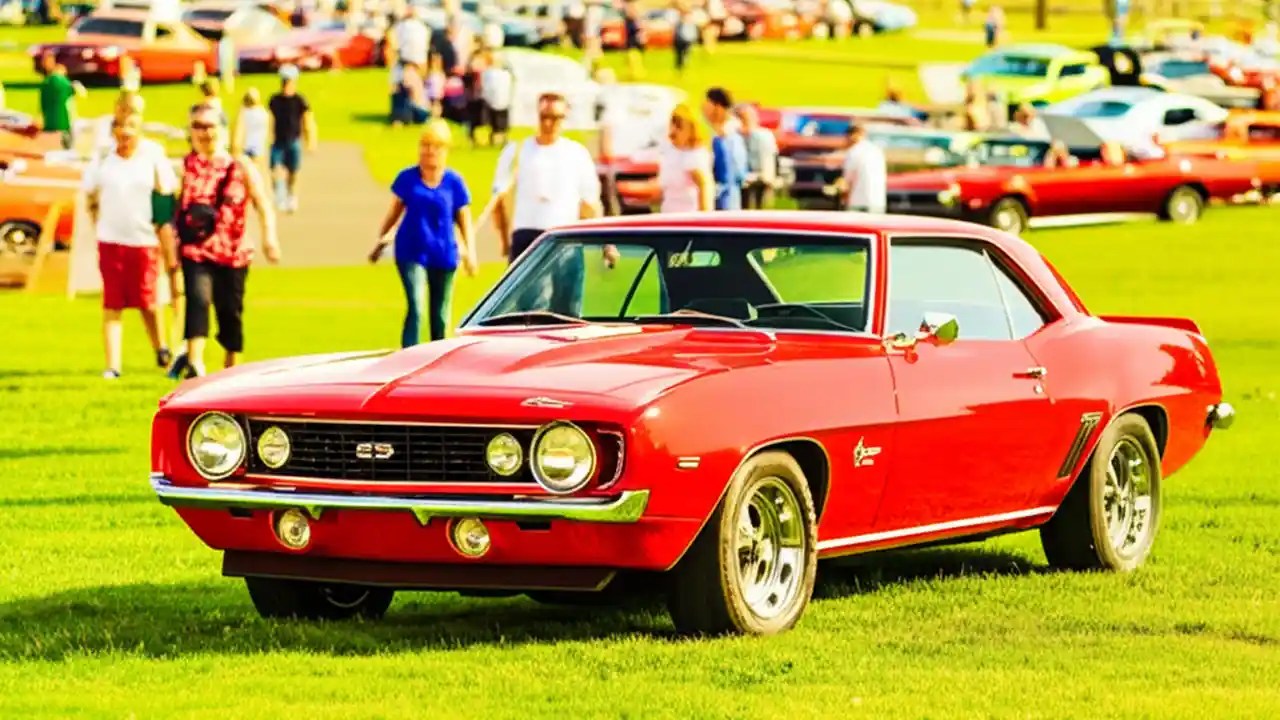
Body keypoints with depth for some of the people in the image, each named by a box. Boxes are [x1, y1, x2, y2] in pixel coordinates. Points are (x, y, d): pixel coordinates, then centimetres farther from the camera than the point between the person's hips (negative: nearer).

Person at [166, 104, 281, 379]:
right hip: (196, 251, -2)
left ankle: (231, 368, 24)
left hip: (233, 251, 2)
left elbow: (262, 204, 2)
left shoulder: (241, 167, 4)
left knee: (230, 311, 8)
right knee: (198, 299, -23)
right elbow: (172, 205, 3)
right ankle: (194, 362, -32)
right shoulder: (185, 166, 3)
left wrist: (269, 236, -12)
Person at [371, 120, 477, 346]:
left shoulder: (454, 182, -2)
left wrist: (469, 253, -8)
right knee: (416, 309, -16)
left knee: (439, 317, 11)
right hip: (411, 253, -1)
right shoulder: (407, 178, -1)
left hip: (443, 256, 1)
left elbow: (465, 222, 2)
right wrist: (381, 240, 11)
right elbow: (395, 211, 11)